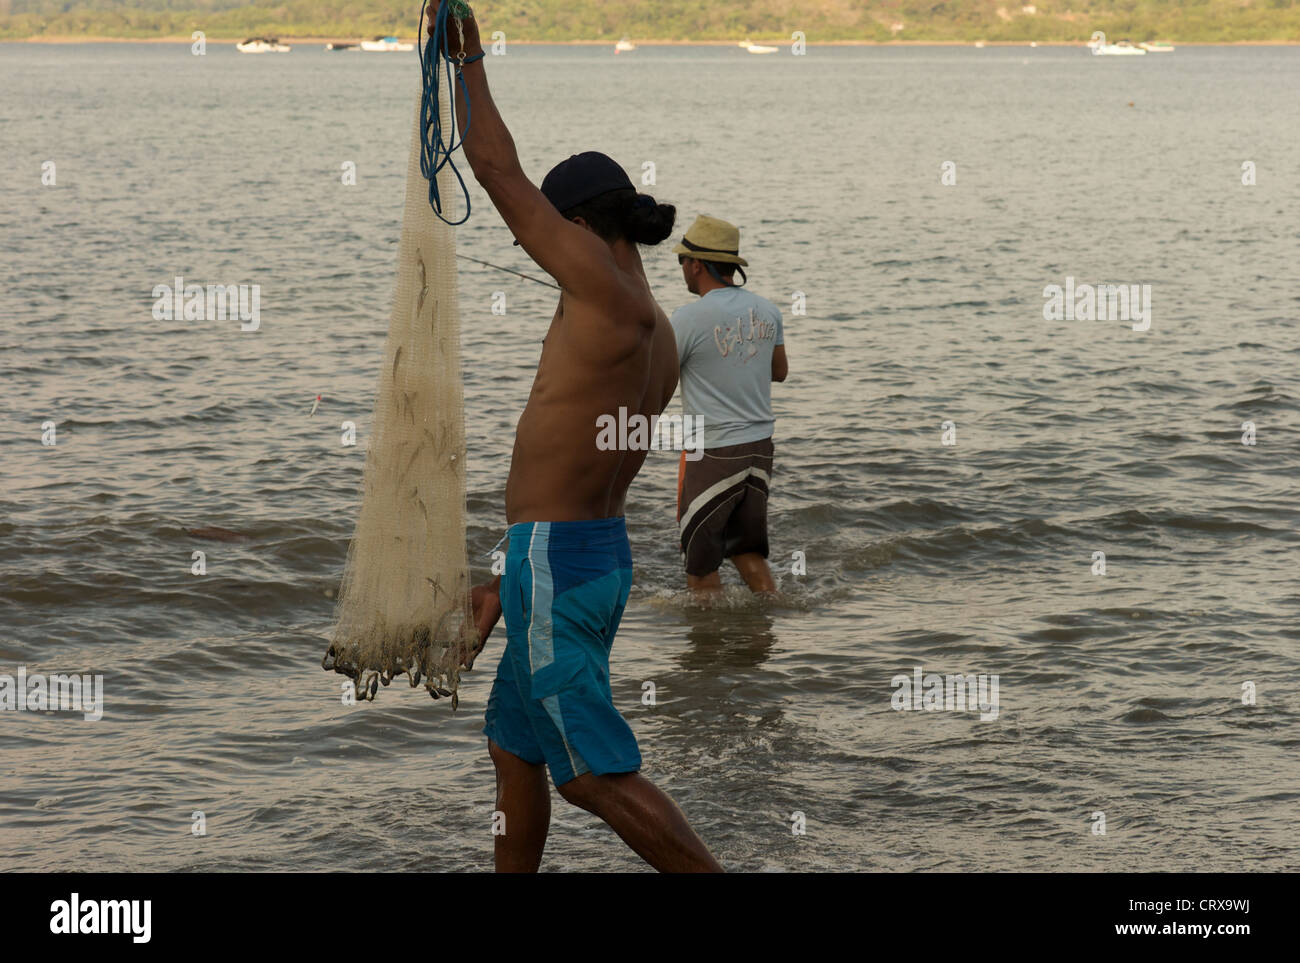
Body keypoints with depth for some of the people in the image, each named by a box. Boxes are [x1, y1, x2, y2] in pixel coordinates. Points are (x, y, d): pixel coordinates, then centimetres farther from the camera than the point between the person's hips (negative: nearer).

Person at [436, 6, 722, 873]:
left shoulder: (608, 295, -15)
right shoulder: (657, 338, 11)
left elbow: (503, 180, -13)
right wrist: (506, 582, 22)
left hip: (557, 561, -10)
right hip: (599, 551, 10)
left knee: (598, 776, -7)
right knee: (512, 748, 21)